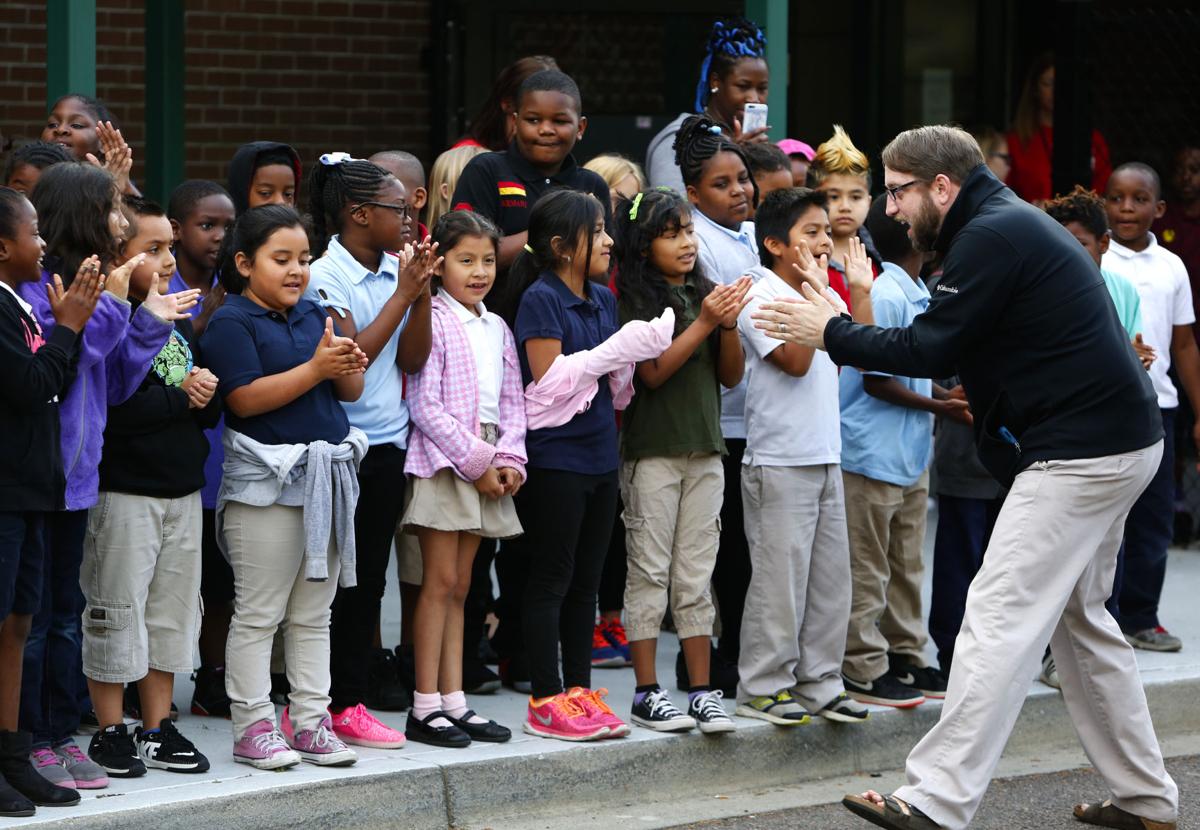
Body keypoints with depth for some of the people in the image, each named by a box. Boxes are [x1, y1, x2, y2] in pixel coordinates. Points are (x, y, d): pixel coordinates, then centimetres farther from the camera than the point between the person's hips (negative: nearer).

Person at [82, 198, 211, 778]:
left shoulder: (179, 322, 14)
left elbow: (211, 410, 17)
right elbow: (115, 409, -23)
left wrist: (209, 394, -6)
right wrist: (181, 399, -12)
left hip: (182, 490, 8)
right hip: (125, 492, -8)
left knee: (172, 613, 12)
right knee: (116, 613, 0)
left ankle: (158, 728, 20)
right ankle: (111, 732, 10)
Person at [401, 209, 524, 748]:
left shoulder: (497, 329, 15)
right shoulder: (431, 321, -8)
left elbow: (512, 402, 16)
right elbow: (426, 406, -14)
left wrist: (509, 460, -1)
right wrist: (475, 461, -13)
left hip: (487, 468, 7)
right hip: (443, 463, -7)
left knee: (459, 585, 9)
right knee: (441, 581, -7)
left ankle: (453, 700, 11)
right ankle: (425, 707, -4)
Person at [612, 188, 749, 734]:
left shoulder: (703, 294, 11)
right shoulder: (632, 301, -5)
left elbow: (730, 376, 10)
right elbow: (653, 371, -14)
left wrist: (730, 324, -7)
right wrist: (704, 323, -18)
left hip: (704, 451, 5)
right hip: (651, 452, -5)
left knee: (696, 578, 6)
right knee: (650, 574, -1)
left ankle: (702, 691, 8)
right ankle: (647, 694, 3)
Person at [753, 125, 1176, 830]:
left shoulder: (994, 236, -15)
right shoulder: (1011, 223, 18)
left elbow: (928, 350, -17)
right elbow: (949, 346, 19)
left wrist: (830, 333, -5)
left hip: (1081, 452, -11)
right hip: (1115, 439, 11)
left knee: (999, 620, -12)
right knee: (1080, 619, 17)